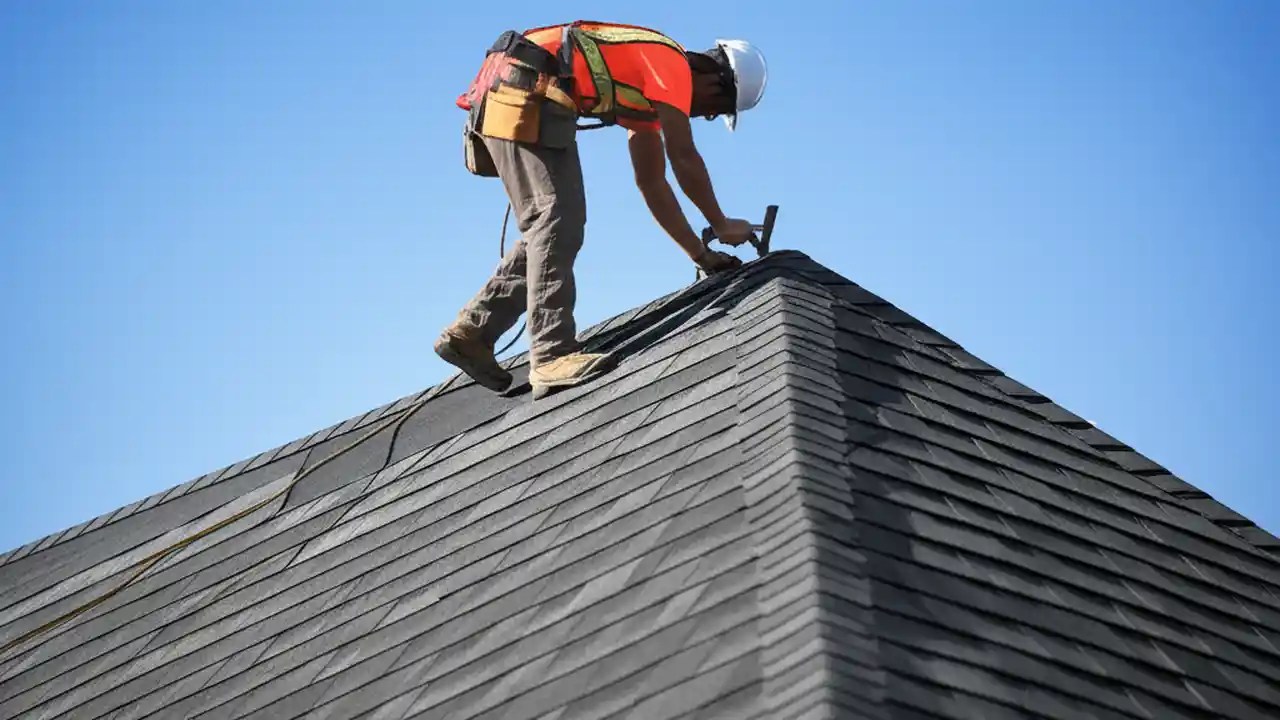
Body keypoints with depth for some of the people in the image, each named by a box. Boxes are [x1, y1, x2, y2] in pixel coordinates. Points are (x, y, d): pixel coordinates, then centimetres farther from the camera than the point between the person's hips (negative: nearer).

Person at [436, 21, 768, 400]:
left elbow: (652, 183, 29)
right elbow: (684, 159, -7)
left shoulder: (649, 90, 27)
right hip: (525, 92, -10)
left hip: (502, 100, 10)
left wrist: (701, 254, 29)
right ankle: (553, 356, -21)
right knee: (559, 221, -15)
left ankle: (470, 332, 10)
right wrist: (721, 225, 6)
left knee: (547, 228, 11)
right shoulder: (673, 62, -1)